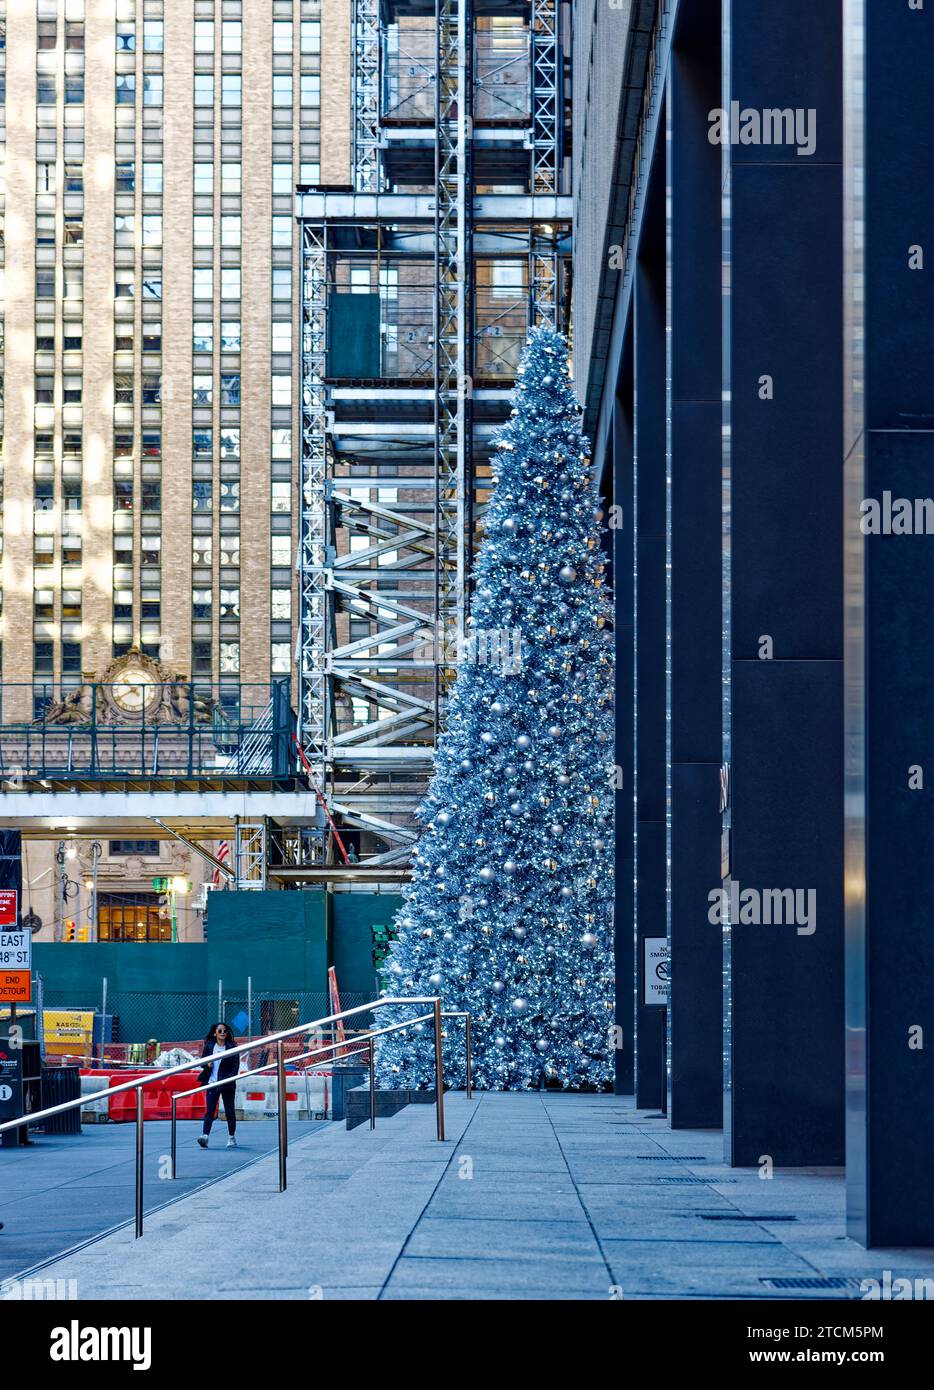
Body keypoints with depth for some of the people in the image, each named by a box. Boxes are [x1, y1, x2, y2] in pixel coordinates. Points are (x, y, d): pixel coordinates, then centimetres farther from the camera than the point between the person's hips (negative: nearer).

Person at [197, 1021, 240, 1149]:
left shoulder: (232, 1047, -1)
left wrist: (229, 1078, -17)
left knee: (229, 1111, 7)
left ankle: (232, 1137, 20)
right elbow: (202, 1061, 13)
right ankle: (205, 1135, -18)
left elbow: (236, 1066, -3)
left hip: (227, 1084, -1)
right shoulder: (209, 1046, 5)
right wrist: (207, 1064, -10)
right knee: (209, 1110, -10)